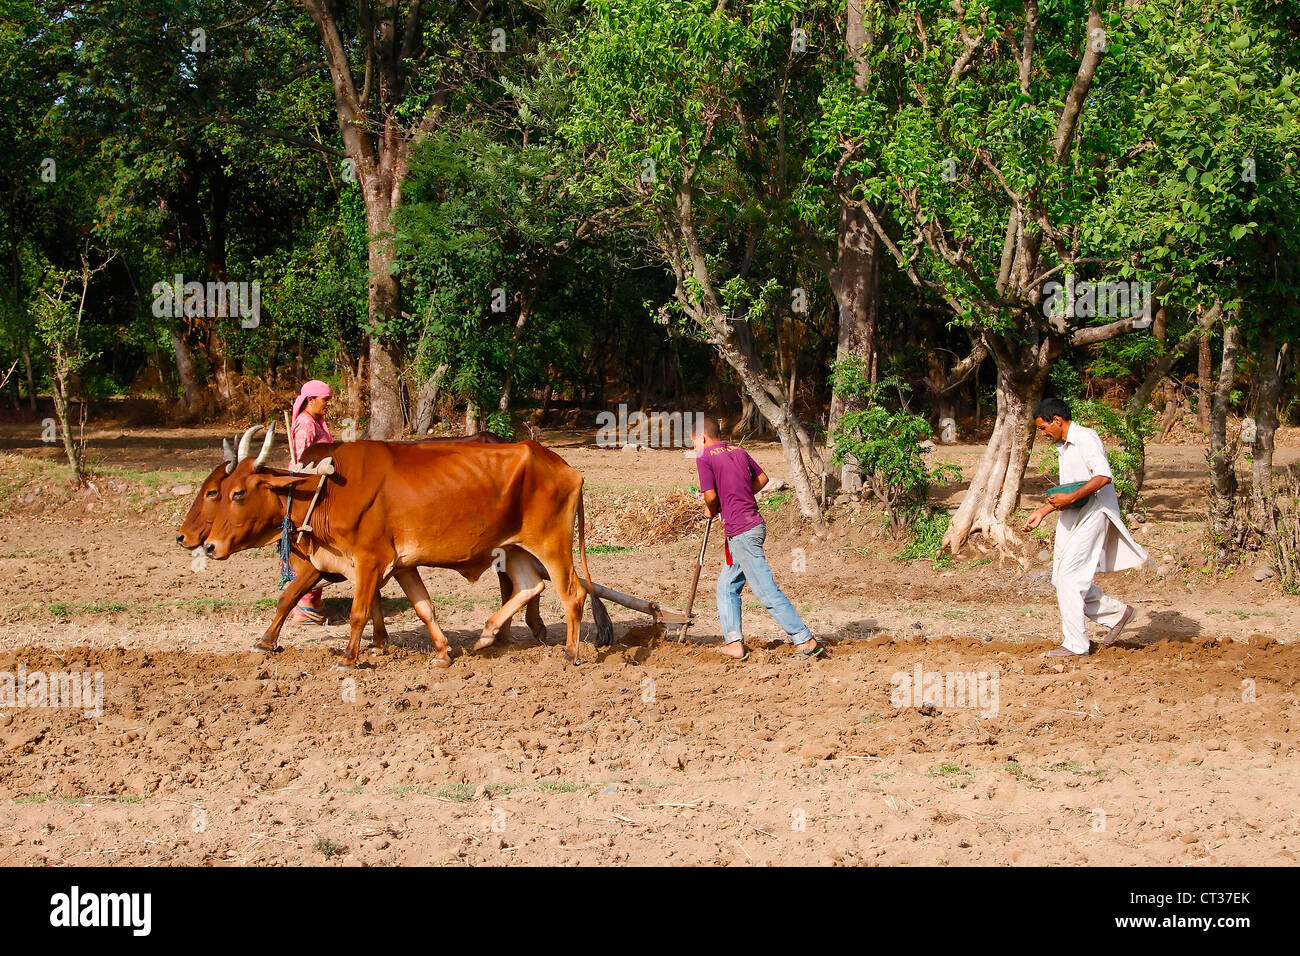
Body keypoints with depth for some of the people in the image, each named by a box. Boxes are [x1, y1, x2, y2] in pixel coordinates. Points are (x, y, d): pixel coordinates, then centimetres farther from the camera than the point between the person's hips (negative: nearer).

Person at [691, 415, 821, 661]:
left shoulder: (704, 458, -8)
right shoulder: (739, 452, 14)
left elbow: (710, 496, -15)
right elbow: (762, 478, 23)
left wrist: (712, 511, 5)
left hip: (741, 533, -9)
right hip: (754, 525, 9)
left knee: (767, 591, -7)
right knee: (727, 586, 17)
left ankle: (805, 640, -7)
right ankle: (734, 643, 12)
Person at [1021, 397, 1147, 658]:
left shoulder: (1085, 438, -13)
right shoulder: (1063, 446, 18)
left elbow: (1103, 476, -25)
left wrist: (1070, 499, -25)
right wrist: (1042, 512, 24)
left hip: (1093, 513, -10)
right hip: (1071, 517, 10)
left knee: (1069, 576, -13)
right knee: (1061, 578, 7)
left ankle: (1076, 644, -9)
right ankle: (1117, 612, 19)